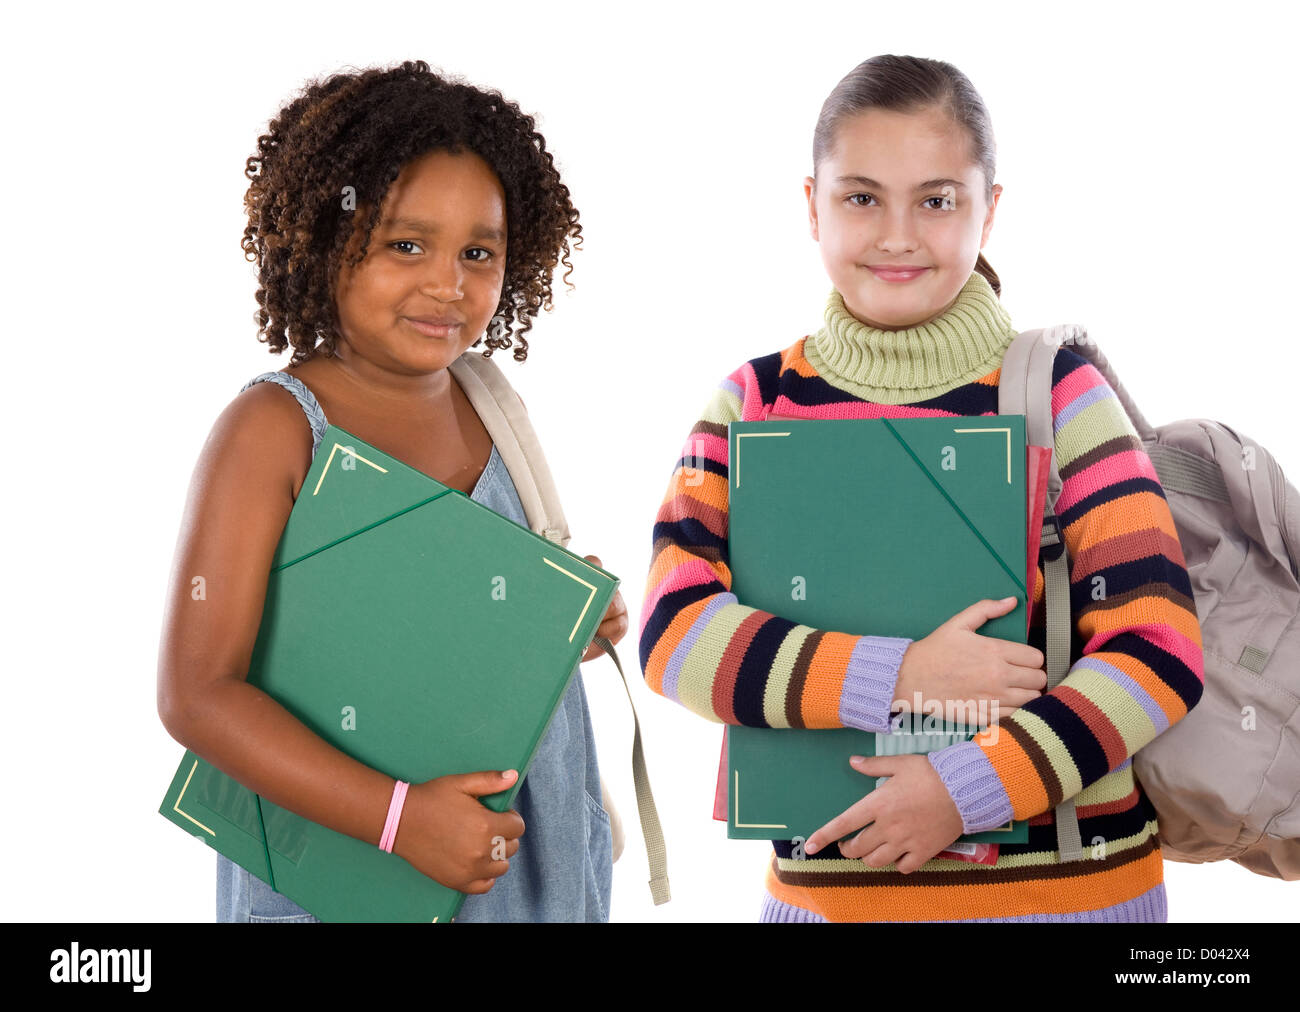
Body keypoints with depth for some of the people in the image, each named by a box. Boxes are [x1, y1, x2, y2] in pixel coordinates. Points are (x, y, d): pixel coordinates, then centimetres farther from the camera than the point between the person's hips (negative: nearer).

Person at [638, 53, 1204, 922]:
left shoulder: (1058, 395, -7)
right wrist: (896, 679, -21)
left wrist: (968, 785, -20)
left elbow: (1161, 651, -11)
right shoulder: (754, 403, -1)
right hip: (827, 878, 2)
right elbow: (674, 633, -10)